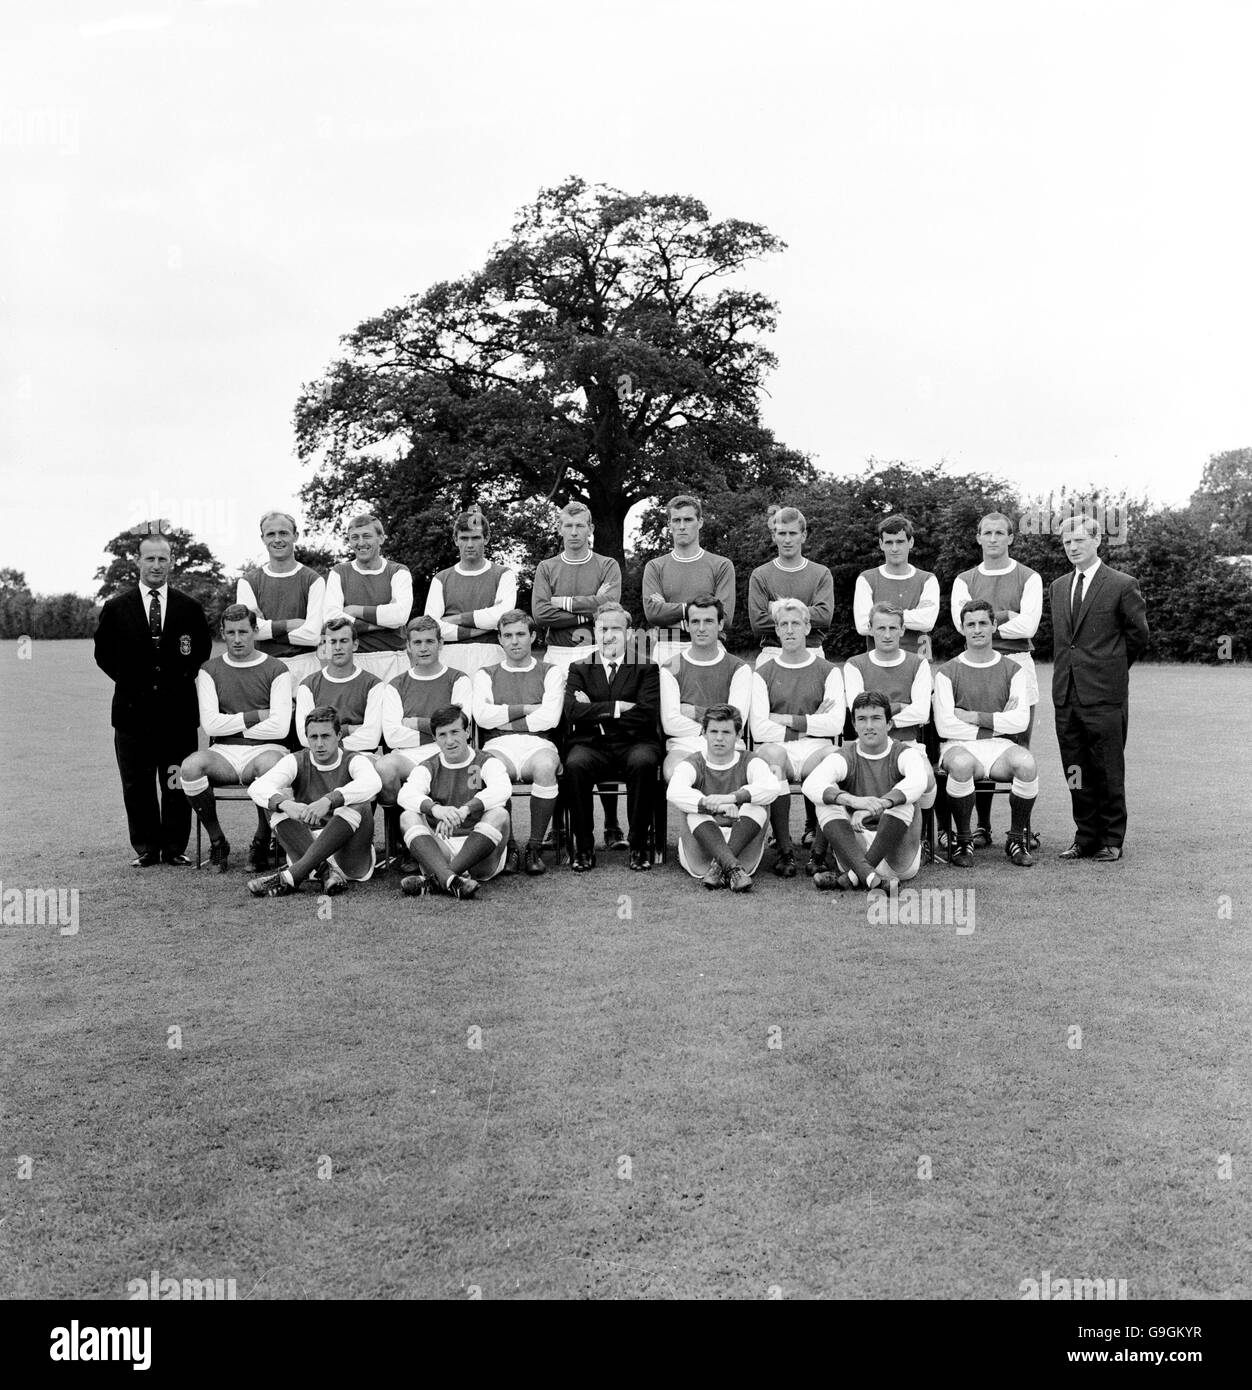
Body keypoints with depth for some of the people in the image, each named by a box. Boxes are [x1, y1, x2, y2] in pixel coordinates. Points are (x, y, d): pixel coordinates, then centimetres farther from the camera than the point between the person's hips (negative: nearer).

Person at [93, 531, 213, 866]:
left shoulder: (190, 608, 6)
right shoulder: (115, 608, 5)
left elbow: (202, 651, 12)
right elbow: (103, 653, 7)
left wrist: (183, 679, 0)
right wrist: (130, 681, -1)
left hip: (178, 709, 0)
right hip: (133, 710, 0)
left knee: (177, 782, 2)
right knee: (137, 784, 5)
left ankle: (175, 847, 12)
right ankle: (145, 848, 15)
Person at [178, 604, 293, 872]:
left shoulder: (276, 670, 4)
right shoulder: (210, 670, 12)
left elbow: (279, 727, -8)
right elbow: (210, 724, -2)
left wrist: (232, 725, -1)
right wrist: (257, 716, -5)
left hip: (264, 749, -2)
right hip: (223, 754, 2)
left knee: (269, 765, -38)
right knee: (190, 765, -31)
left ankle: (261, 842, -13)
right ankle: (217, 841, -9)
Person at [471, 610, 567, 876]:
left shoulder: (551, 672, 17)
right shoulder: (485, 675, 21)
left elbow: (550, 718, -1)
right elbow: (482, 716, 2)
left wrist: (504, 720, 1)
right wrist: (528, 709, 1)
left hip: (538, 745, 0)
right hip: (498, 746, 0)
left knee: (545, 766, -37)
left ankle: (535, 847, -22)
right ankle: (506, 846, -19)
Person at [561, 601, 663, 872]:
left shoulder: (646, 667, 9)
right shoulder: (579, 668, 14)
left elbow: (648, 713, -7)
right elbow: (574, 712, -3)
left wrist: (597, 711, -6)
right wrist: (618, 707, -10)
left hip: (634, 744, -1)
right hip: (591, 745, 1)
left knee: (644, 762, -34)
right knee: (575, 764, -32)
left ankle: (639, 844, -19)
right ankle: (584, 846, -17)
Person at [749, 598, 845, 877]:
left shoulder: (828, 671, 14)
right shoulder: (764, 673, 13)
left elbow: (835, 724, -2)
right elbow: (759, 729, -3)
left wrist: (787, 720, -4)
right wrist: (810, 724, -3)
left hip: (815, 748, 0)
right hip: (778, 748, 0)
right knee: (771, 753, -36)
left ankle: (819, 850, -25)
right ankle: (784, 850, -31)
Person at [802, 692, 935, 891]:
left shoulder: (904, 754, -1)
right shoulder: (844, 757, 1)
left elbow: (918, 781, -28)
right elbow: (811, 784, -22)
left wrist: (880, 804, -45)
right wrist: (853, 801, -40)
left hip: (899, 858, -1)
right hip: (854, 850, 1)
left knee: (904, 796, -24)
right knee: (827, 796, -19)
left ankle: (851, 875, -29)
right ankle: (868, 875, -40)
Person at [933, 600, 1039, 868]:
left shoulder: (1012, 670, 10)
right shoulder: (947, 672, 4)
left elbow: (1020, 722, -2)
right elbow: (944, 726, -7)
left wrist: (974, 717, -8)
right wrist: (999, 722, -2)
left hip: (1001, 746, 2)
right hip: (959, 746, -2)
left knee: (1026, 763, -31)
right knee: (961, 764, -37)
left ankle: (1017, 839, -8)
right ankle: (962, 841, -15)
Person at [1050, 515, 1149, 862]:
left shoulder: (1122, 585, -4)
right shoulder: (1059, 586, 14)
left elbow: (1139, 636, 4)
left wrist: (1112, 668, 12)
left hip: (1104, 694, -5)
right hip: (1066, 692, 5)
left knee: (1108, 771, 1)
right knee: (1076, 772, 9)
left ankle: (1112, 841, 12)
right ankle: (1086, 837, 19)